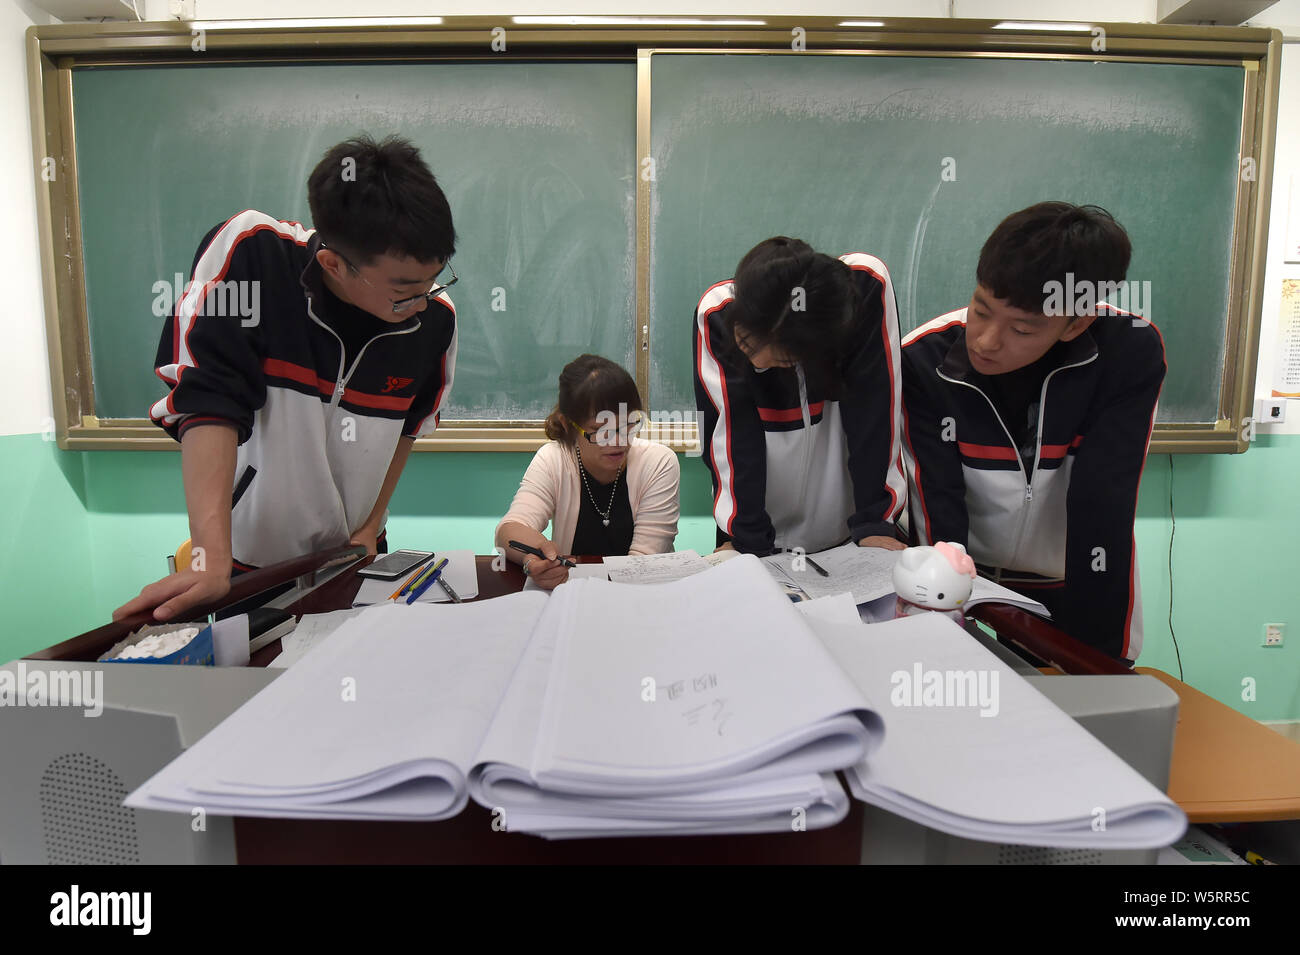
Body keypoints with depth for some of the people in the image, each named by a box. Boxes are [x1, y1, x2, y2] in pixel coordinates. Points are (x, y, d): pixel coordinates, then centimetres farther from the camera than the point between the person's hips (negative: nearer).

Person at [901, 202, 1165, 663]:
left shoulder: (1131, 353, -19)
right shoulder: (925, 358, -20)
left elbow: (1103, 511, -20)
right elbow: (938, 510, -19)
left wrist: (1095, 655, -22)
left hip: (1074, 589, 1)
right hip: (966, 585, 0)